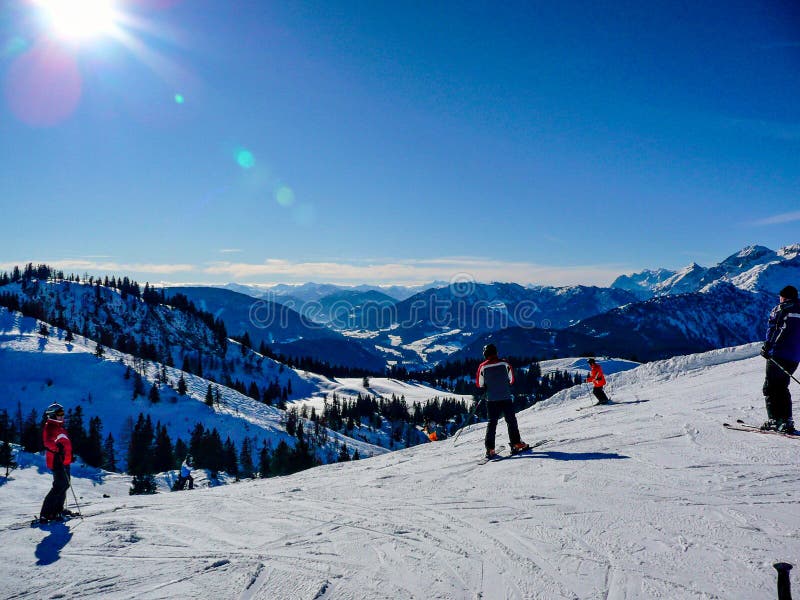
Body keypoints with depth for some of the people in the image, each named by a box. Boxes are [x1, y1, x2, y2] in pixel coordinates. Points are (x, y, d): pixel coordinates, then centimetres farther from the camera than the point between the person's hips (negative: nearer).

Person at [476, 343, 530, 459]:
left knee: (492, 423, 5)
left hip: (491, 400, 1)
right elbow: (511, 380, 7)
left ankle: (490, 449, 1)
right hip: (506, 398, 0)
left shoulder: (483, 367, -5)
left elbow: (479, 384, 3)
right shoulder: (504, 364, -4)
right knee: (511, 421, 11)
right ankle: (516, 444, 12)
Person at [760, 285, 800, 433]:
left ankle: (774, 420, -7)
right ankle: (787, 421, 11)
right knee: (782, 388, 17)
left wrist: (767, 347, -14)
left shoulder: (781, 309, -2)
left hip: (779, 354, -6)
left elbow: (772, 329, -13)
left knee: (770, 388, 0)